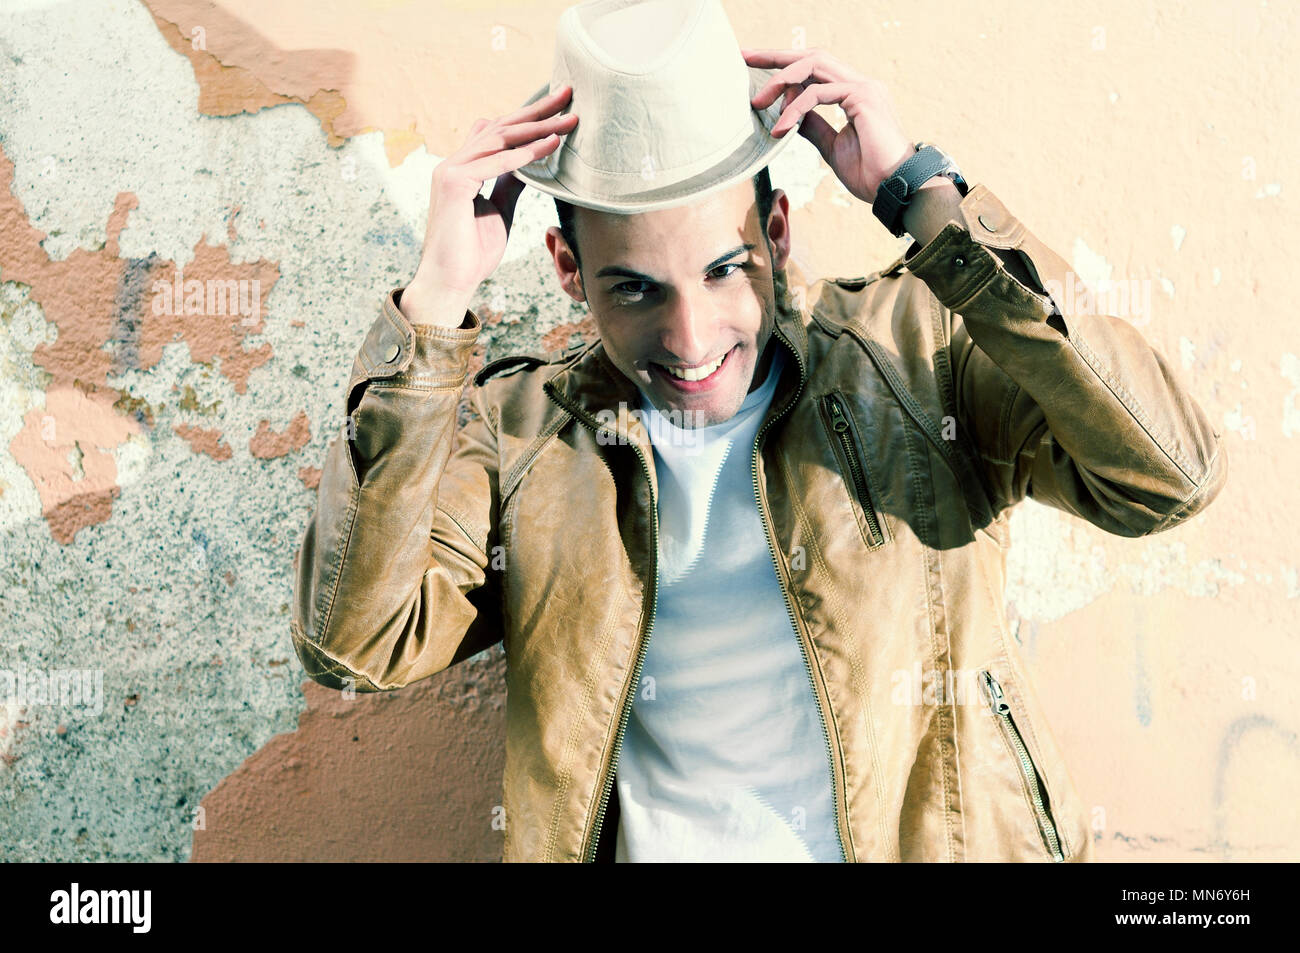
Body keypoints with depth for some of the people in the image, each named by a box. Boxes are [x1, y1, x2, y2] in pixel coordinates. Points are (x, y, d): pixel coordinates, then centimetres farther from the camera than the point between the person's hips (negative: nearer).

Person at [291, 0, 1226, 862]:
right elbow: (354, 644, -11)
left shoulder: (918, 344, -1)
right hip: (659, 844, 0)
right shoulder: (517, 431, 1)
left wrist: (922, 192, -13)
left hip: (937, 837, 1)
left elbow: (1170, 474, -13)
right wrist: (435, 302, -13)